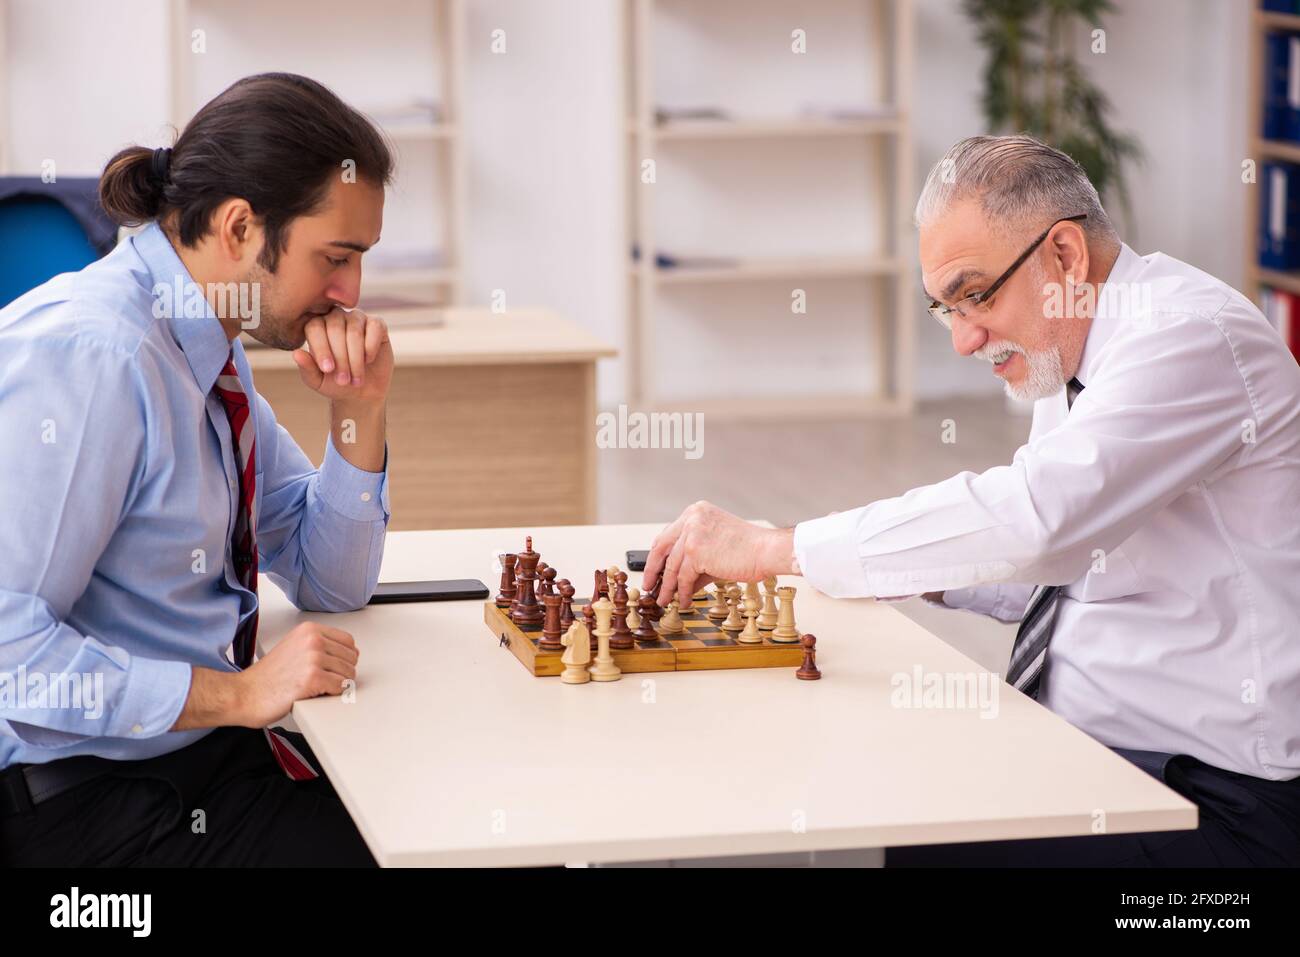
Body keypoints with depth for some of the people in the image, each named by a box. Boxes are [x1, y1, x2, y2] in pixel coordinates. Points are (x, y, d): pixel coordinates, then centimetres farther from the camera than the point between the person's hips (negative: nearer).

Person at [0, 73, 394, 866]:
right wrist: (236, 694, -24)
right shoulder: (89, 355, -20)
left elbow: (331, 585, 17)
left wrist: (360, 412, 1)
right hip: (88, 795, -9)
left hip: (211, 746, 9)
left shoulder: (210, 354, 8)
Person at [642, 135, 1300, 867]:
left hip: (1216, 801, -9)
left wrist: (774, 548, -26)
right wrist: (918, 564, 2)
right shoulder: (1078, 357, 12)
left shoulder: (1191, 334, -18)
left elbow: (1036, 517, -31)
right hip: (1082, 749, 9)